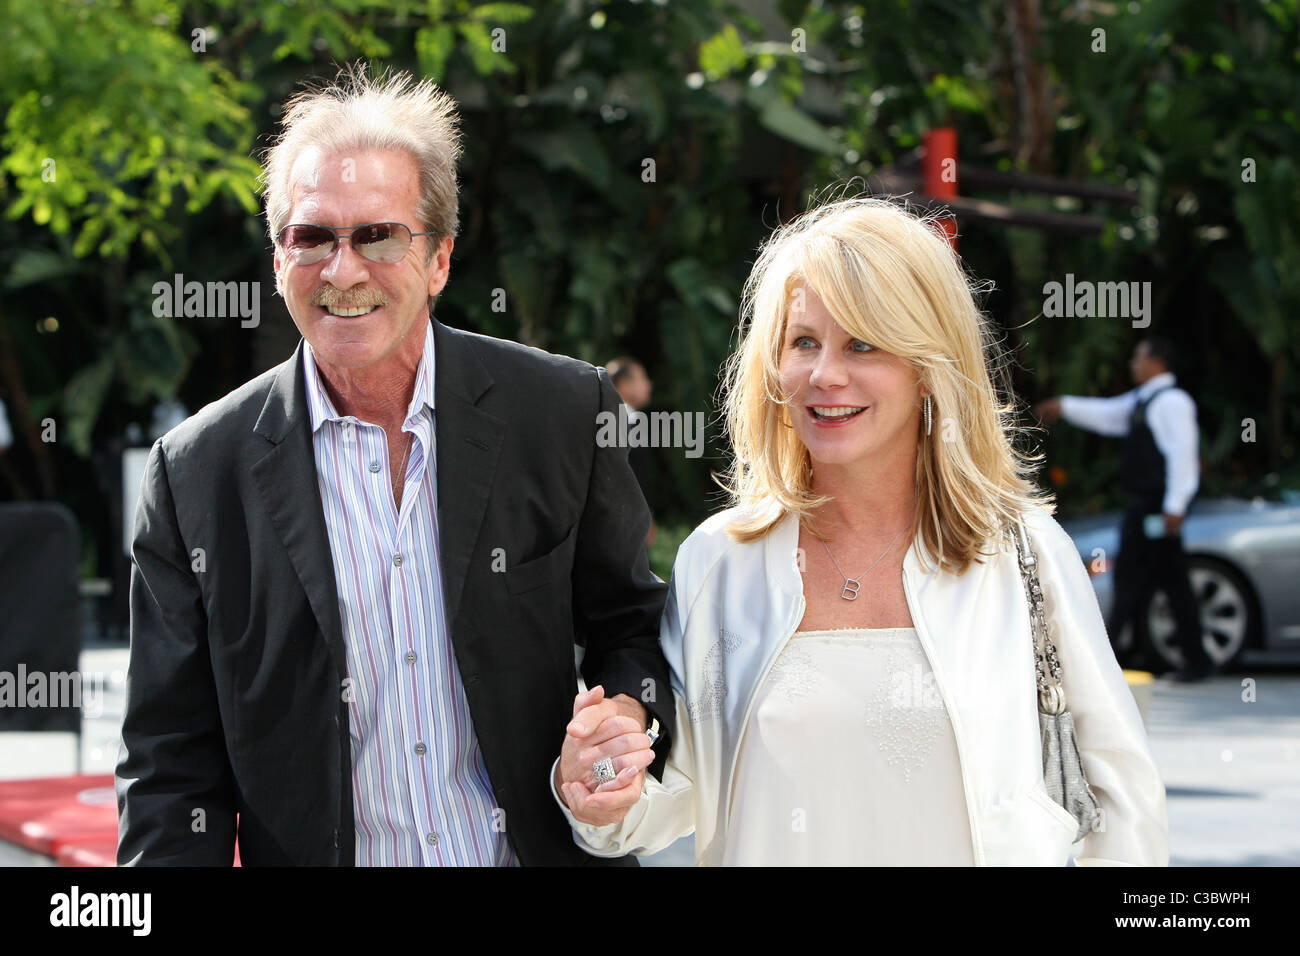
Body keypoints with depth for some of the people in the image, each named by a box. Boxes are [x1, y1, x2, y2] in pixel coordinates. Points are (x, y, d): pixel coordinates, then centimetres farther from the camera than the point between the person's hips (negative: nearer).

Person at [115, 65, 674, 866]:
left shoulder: (566, 411, -6)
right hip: (307, 851, 0)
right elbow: (171, 764, -4)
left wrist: (625, 713, -16)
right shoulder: (196, 473, -7)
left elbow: (631, 625, 4)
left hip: (543, 846, 1)